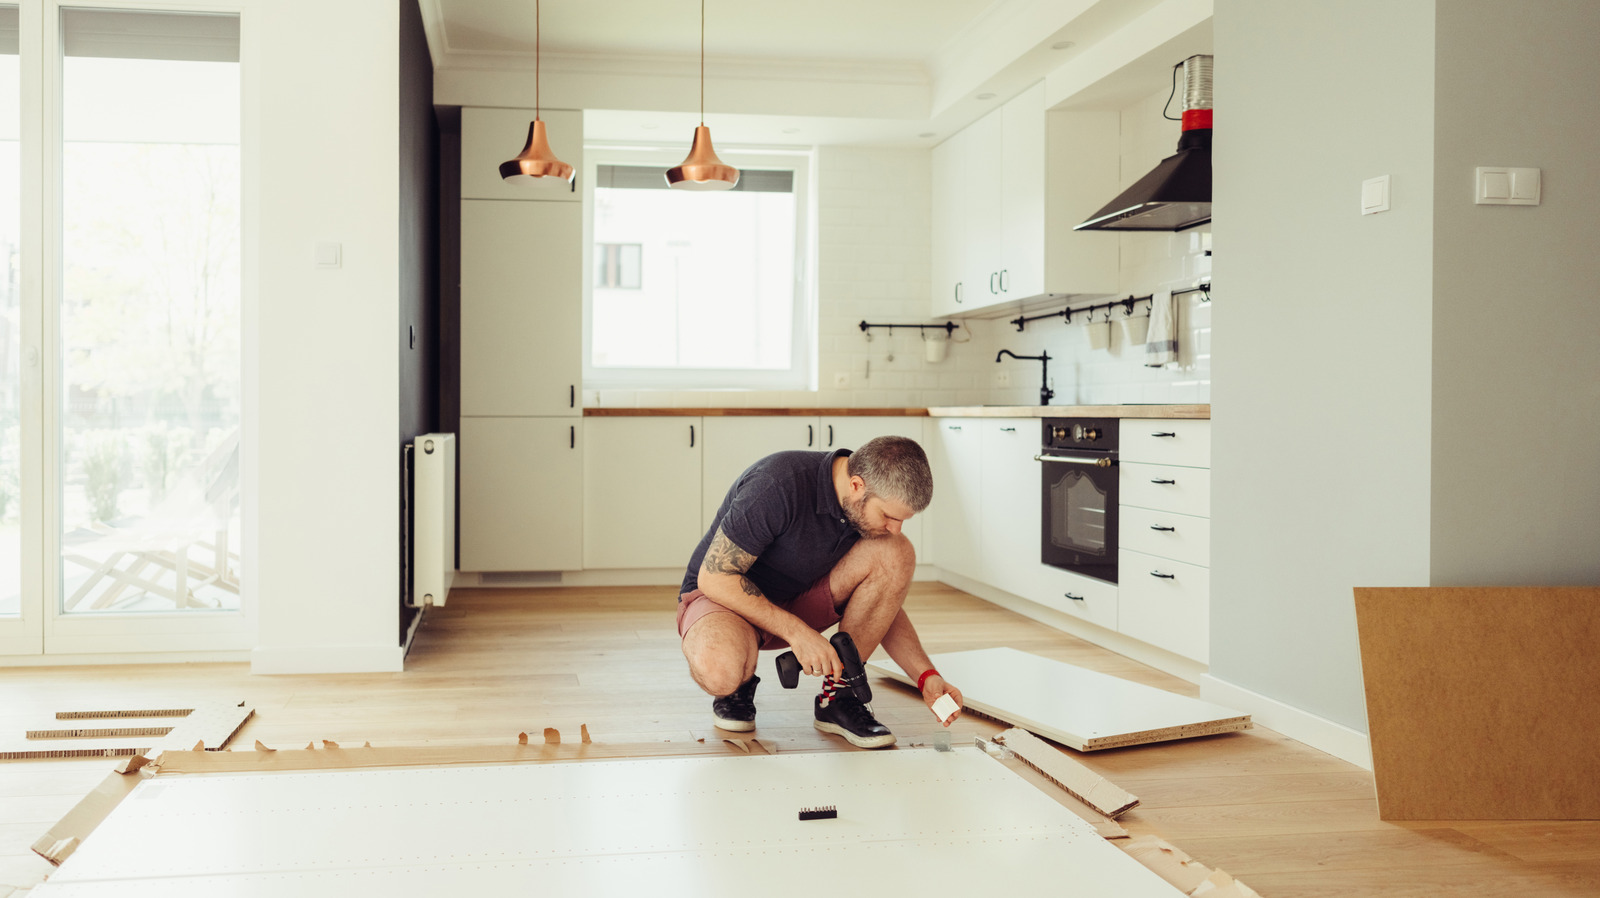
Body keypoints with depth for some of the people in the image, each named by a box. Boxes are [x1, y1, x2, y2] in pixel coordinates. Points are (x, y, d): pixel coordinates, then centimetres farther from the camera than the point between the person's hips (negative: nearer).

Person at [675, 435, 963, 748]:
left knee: (896, 553, -19)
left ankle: (837, 697, -10)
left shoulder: (872, 507, -10)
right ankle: (738, 682, -2)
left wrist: (926, 676, -11)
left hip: (797, 599, 6)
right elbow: (714, 577, -26)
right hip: (722, 594, -5)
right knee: (719, 670, -42)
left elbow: (884, 605, 2)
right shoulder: (779, 486, -31)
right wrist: (797, 632, -29)